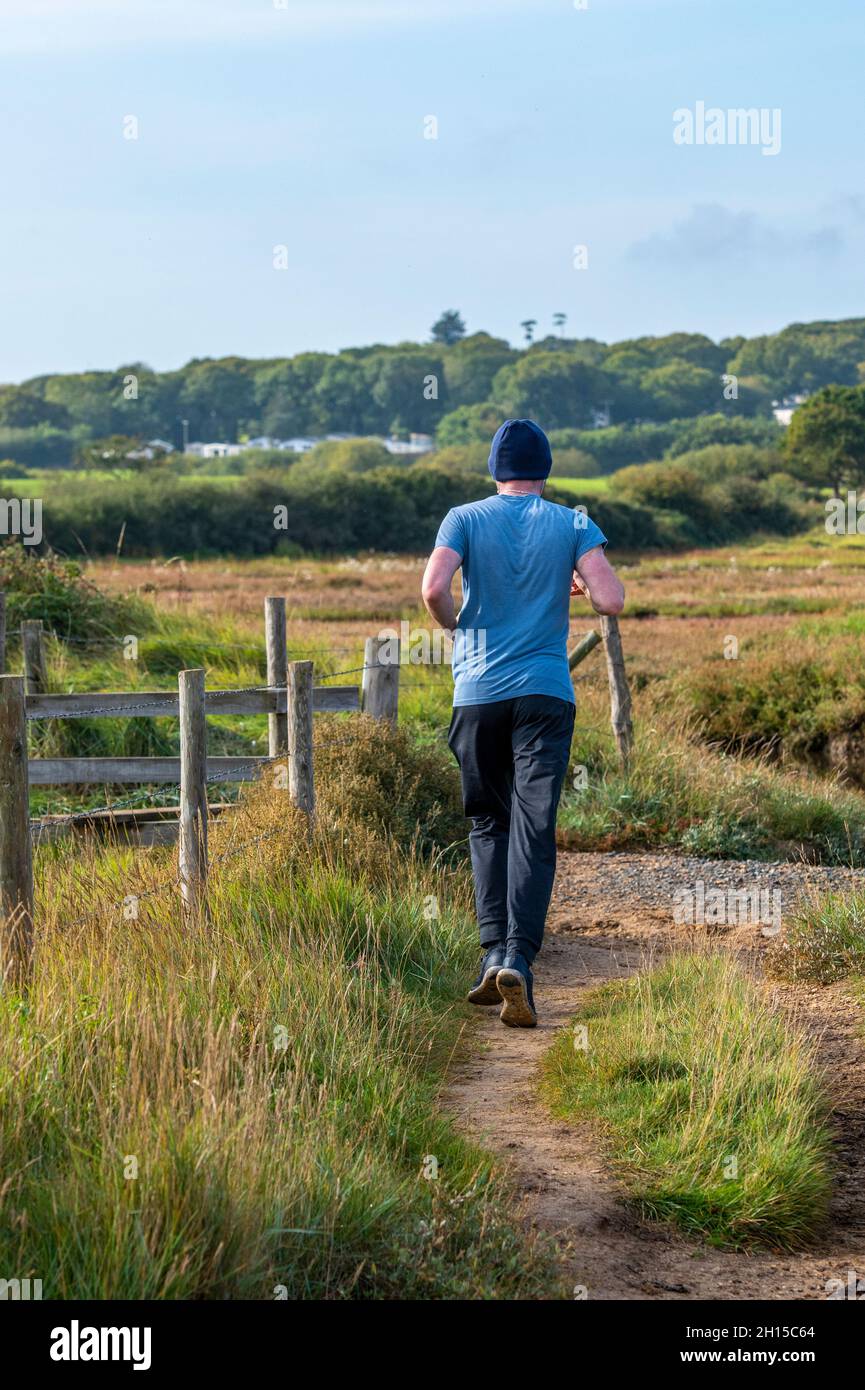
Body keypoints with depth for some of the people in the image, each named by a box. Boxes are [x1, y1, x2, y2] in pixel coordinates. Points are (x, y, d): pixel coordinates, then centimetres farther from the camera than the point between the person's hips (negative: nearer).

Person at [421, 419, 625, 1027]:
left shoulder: (465, 519, 3)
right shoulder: (573, 525, 4)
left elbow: (434, 588, -13)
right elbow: (612, 600, -8)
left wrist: (453, 624, 7)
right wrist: (581, 583, 14)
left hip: (478, 693, 1)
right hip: (545, 692, -1)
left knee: (489, 823, 14)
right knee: (533, 831, -3)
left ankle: (494, 952, 3)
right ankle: (518, 959, -17)